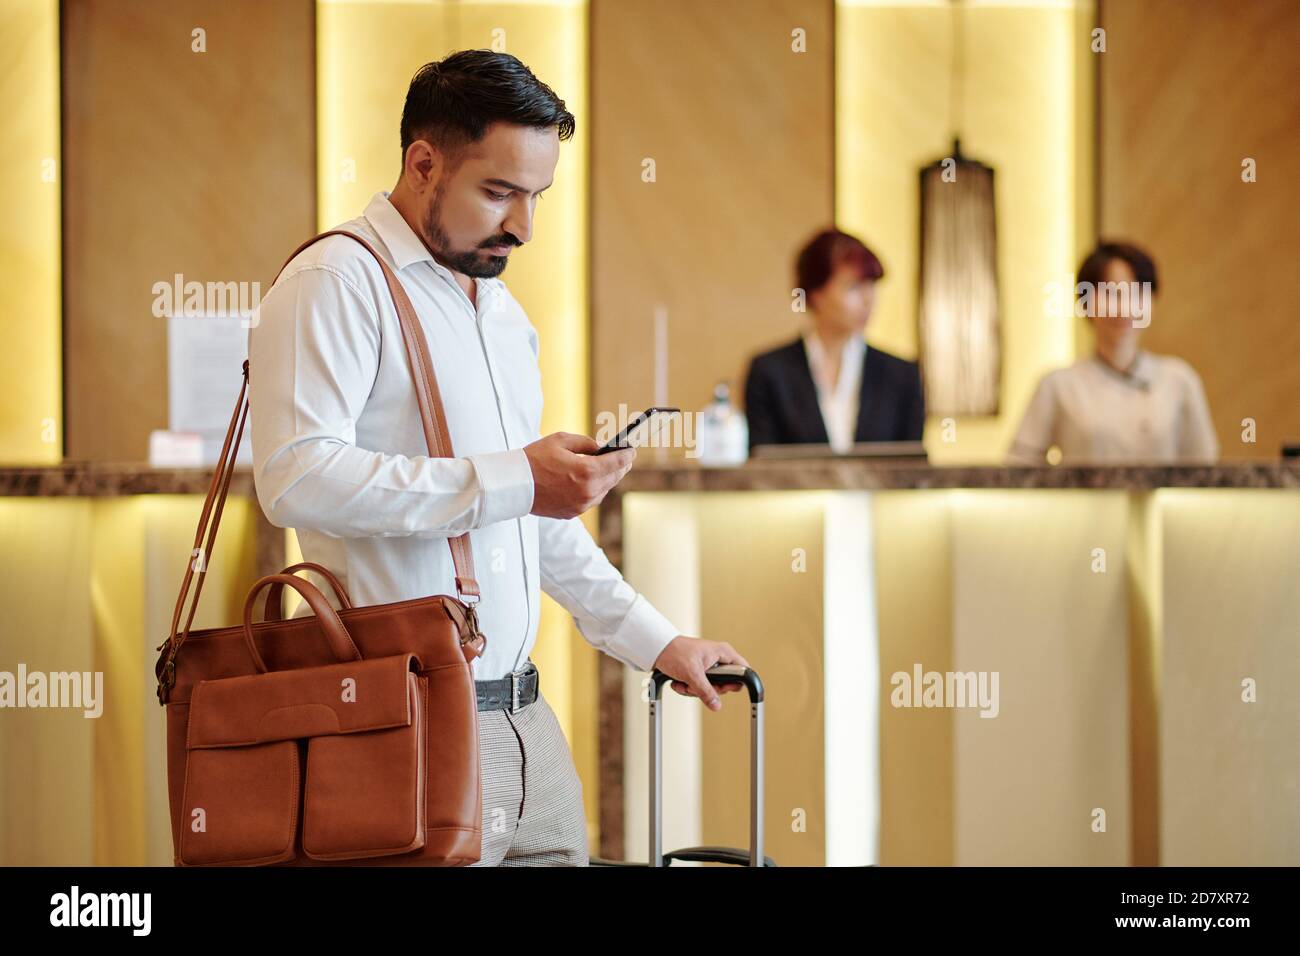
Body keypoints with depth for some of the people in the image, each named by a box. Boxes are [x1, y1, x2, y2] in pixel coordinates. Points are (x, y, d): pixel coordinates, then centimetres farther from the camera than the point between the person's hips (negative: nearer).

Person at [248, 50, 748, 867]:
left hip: (525, 718, 8)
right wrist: (512, 480, -22)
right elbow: (296, 476, -23)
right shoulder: (338, 282, -9)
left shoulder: (503, 310, 19)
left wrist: (653, 638, 22)